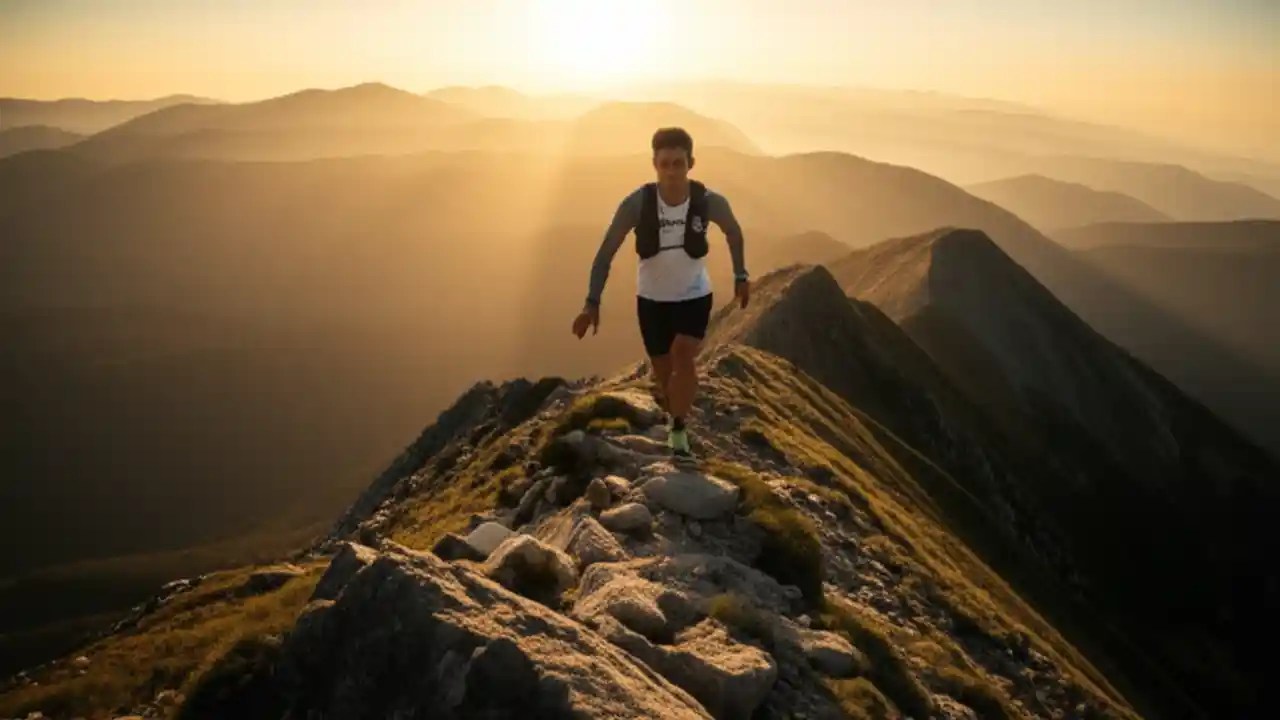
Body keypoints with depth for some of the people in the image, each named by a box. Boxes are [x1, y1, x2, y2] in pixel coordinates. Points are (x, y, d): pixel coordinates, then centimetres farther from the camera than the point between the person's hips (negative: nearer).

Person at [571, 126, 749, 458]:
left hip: (695, 296, -1)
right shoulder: (637, 203, -24)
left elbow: (733, 232, 2)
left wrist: (741, 275, 9)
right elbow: (606, 252, -16)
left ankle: (679, 430, -7)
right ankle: (675, 417, 43)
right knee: (663, 373, 10)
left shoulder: (710, 202, -21)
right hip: (652, 298, 1)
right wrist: (592, 302, -21)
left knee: (683, 357, -24)